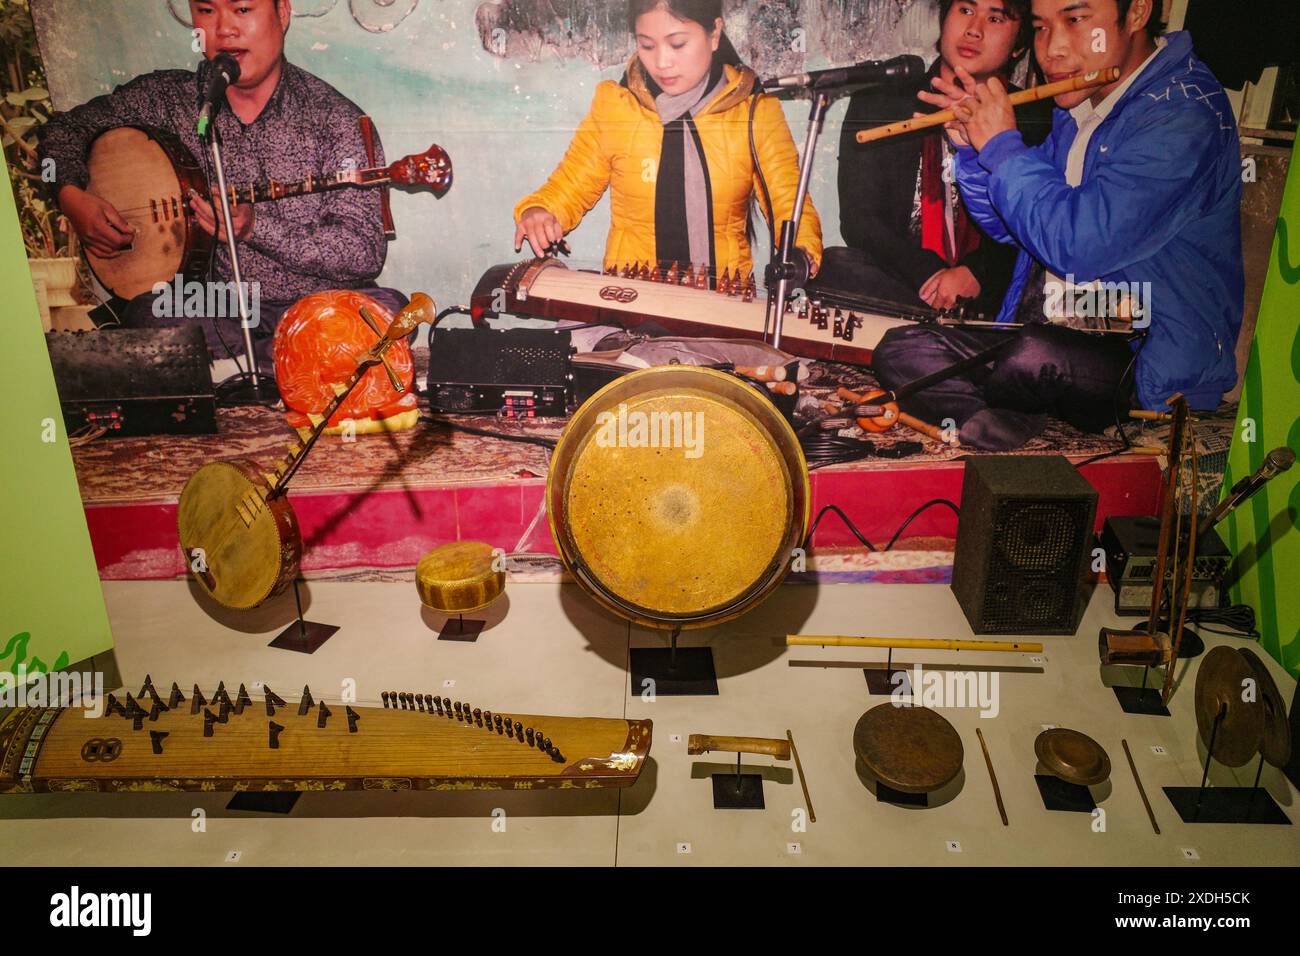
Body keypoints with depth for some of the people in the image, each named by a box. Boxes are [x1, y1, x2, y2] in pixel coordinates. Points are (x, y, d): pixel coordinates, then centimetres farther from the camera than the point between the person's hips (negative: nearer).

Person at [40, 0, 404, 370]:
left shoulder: (334, 118, -5)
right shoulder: (166, 97, 6)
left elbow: (366, 251, -13)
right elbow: (66, 127, 21)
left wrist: (256, 227, -21)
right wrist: (71, 196, 1)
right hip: (216, 309, 2)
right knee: (147, 311, -29)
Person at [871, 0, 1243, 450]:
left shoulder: (1184, 114, -15)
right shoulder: (1079, 107, 11)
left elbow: (1082, 245, -27)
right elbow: (1009, 226, 21)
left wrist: (1002, 145, -15)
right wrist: (973, 148, 3)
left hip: (1153, 372, -8)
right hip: (1055, 335, 8)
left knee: (1034, 357, -38)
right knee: (900, 350, -8)